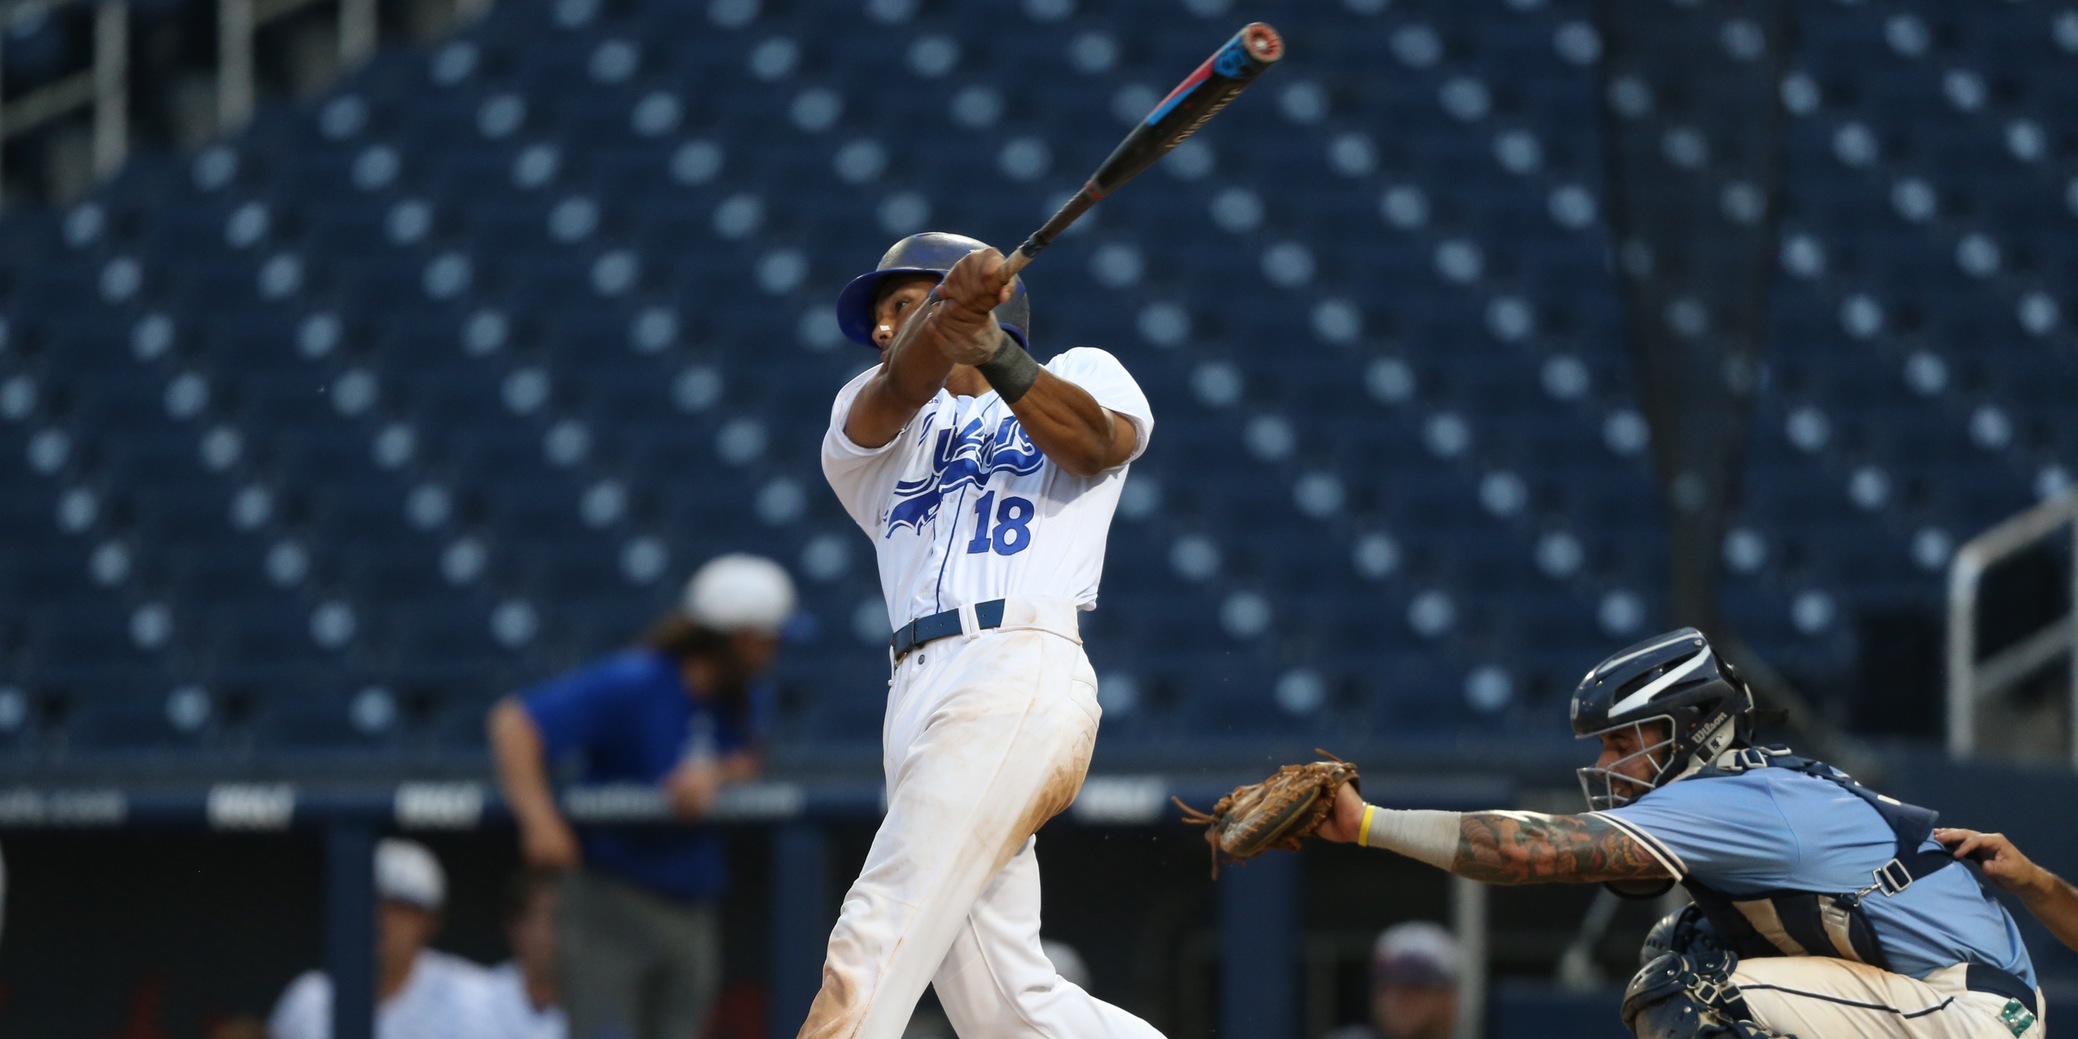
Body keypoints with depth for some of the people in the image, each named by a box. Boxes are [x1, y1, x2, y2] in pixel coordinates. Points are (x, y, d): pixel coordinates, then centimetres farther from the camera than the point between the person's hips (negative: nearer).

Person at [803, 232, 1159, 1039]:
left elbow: (1096, 443, -4)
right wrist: (948, 321, -20)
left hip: (1022, 678, -6)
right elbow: (896, 388, 2)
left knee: (870, 962, -18)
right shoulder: (866, 427, 26)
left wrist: (990, 351, -20)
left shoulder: (1078, 374, 19)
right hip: (919, 698, 6)